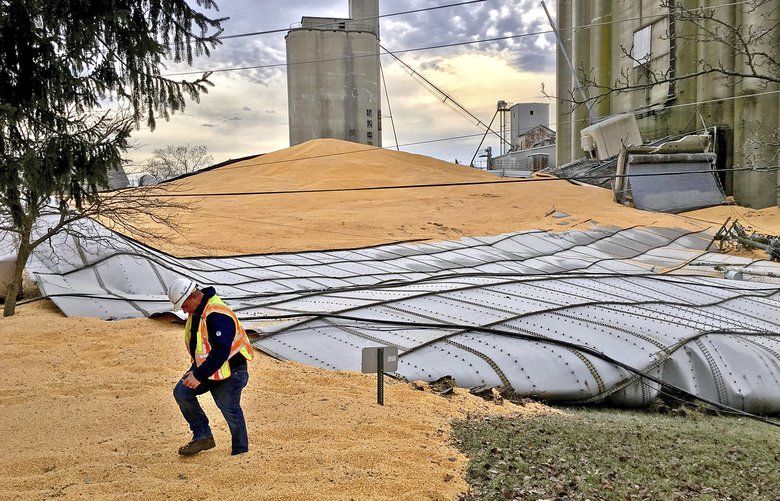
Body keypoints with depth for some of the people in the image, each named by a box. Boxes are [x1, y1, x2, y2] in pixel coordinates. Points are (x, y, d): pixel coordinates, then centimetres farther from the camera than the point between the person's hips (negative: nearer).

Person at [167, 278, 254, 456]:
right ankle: (202, 436, 10)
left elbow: (221, 352, -32)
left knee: (231, 411, 2)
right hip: (205, 366, 9)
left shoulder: (217, 316, -29)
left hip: (229, 372, -9)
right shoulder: (196, 312, 3)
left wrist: (199, 376, -29)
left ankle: (241, 453, 20)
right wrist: (195, 370, 11)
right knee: (181, 392, 0)